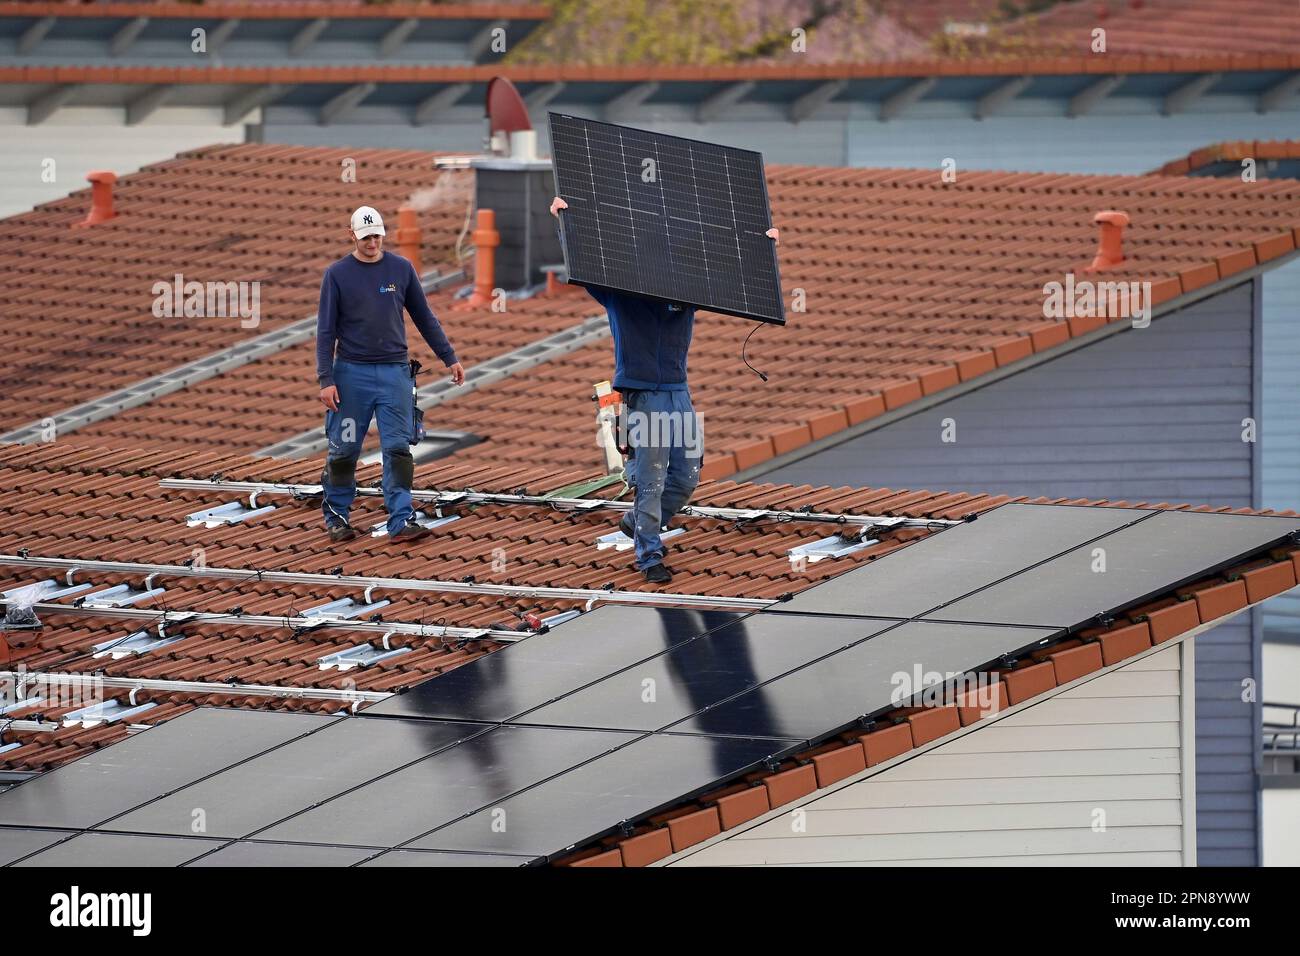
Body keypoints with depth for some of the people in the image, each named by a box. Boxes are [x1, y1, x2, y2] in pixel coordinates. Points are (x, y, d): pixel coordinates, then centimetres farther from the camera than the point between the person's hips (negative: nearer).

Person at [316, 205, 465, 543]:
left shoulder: (401, 269, 6)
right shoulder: (338, 274, 0)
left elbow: (424, 317, 14)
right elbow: (326, 330, -1)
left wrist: (449, 358, 12)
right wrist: (326, 379, -8)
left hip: (395, 372, 1)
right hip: (352, 373, -1)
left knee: (398, 449, -5)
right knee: (344, 450, 4)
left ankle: (401, 520, -7)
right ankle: (336, 515, 19)